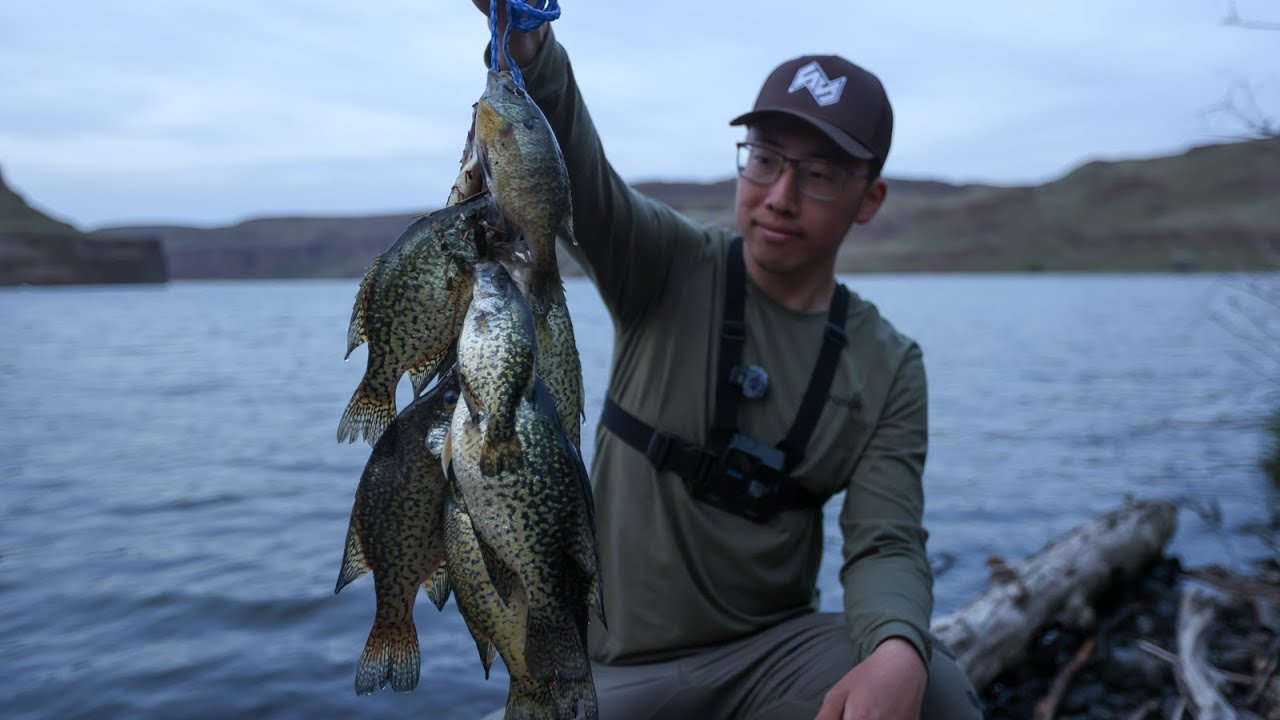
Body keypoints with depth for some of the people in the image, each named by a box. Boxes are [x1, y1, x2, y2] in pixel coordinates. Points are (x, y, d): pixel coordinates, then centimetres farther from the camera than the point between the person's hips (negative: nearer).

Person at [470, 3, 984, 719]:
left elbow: (885, 544, -8)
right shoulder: (670, 269, -6)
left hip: (776, 646, 0)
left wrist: (899, 653, -31)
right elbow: (576, 175, -25)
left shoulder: (888, 369, -1)